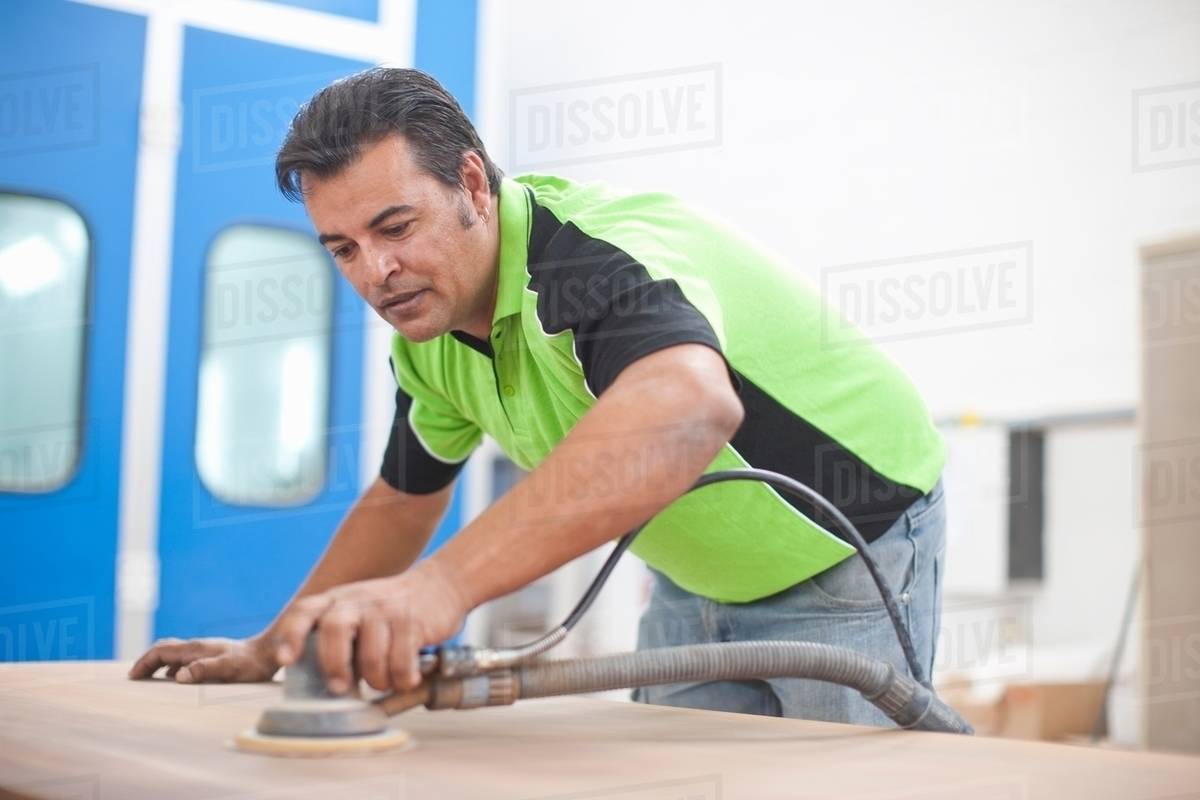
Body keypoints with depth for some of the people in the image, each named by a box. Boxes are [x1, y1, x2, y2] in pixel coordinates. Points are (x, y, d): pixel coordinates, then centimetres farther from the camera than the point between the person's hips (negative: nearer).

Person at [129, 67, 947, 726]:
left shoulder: (603, 253, -34)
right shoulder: (430, 327, -7)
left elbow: (689, 409, -58)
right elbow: (402, 500, 9)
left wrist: (442, 583, -68)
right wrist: (268, 648, 8)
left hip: (851, 552, -7)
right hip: (699, 578, 7)